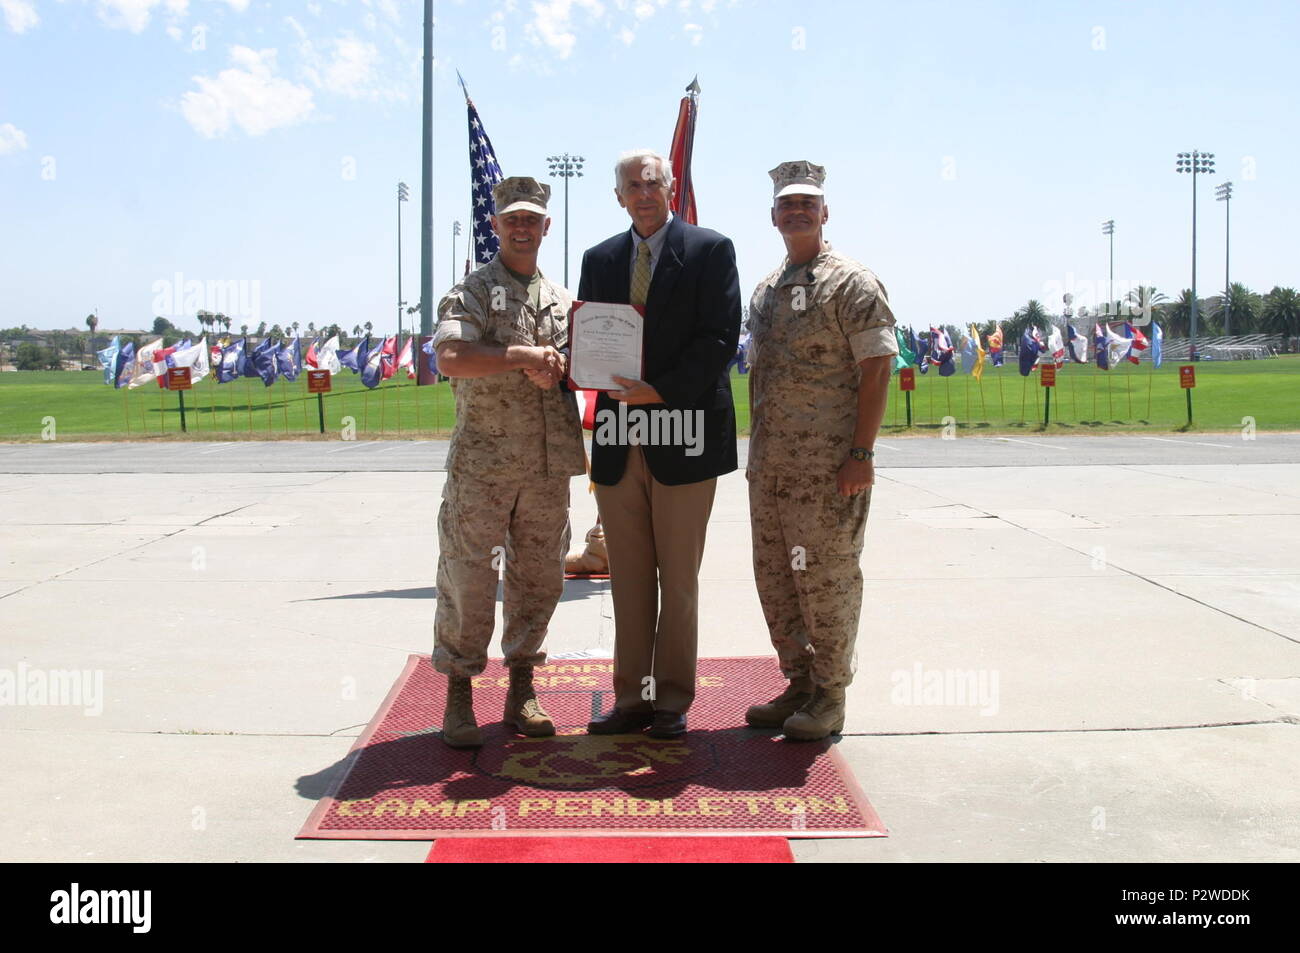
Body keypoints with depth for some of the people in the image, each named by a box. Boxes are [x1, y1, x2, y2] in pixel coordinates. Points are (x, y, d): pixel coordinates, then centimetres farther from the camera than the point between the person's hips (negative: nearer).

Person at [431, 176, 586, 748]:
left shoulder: (562, 300, 17)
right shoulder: (472, 291, 1)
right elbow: (450, 358, -16)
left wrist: (552, 368, -3)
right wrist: (522, 357, -17)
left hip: (548, 465, 5)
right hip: (482, 462, -5)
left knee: (538, 578, 9)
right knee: (468, 579, -2)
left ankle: (521, 691, 21)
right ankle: (458, 696, 9)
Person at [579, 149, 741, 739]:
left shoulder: (711, 250, 0)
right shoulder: (599, 259, 15)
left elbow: (719, 339, -8)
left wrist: (660, 390, -18)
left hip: (683, 439, -4)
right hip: (619, 443, 4)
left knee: (679, 579, 4)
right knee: (628, 579, 9)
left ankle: (673, 700, 14)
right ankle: (631, 697, 18)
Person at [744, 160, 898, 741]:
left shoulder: (851, 282, -6)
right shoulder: (765, 291, 16)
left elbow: (877, 369, -12)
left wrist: (861, 453, -18)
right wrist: (757, 448, 15)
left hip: (829, 465, -7)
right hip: (770, 464, 8)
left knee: (827, 578, -1)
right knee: (775, 577, 12)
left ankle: (830, 696, 11)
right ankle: (798, 683, 25)